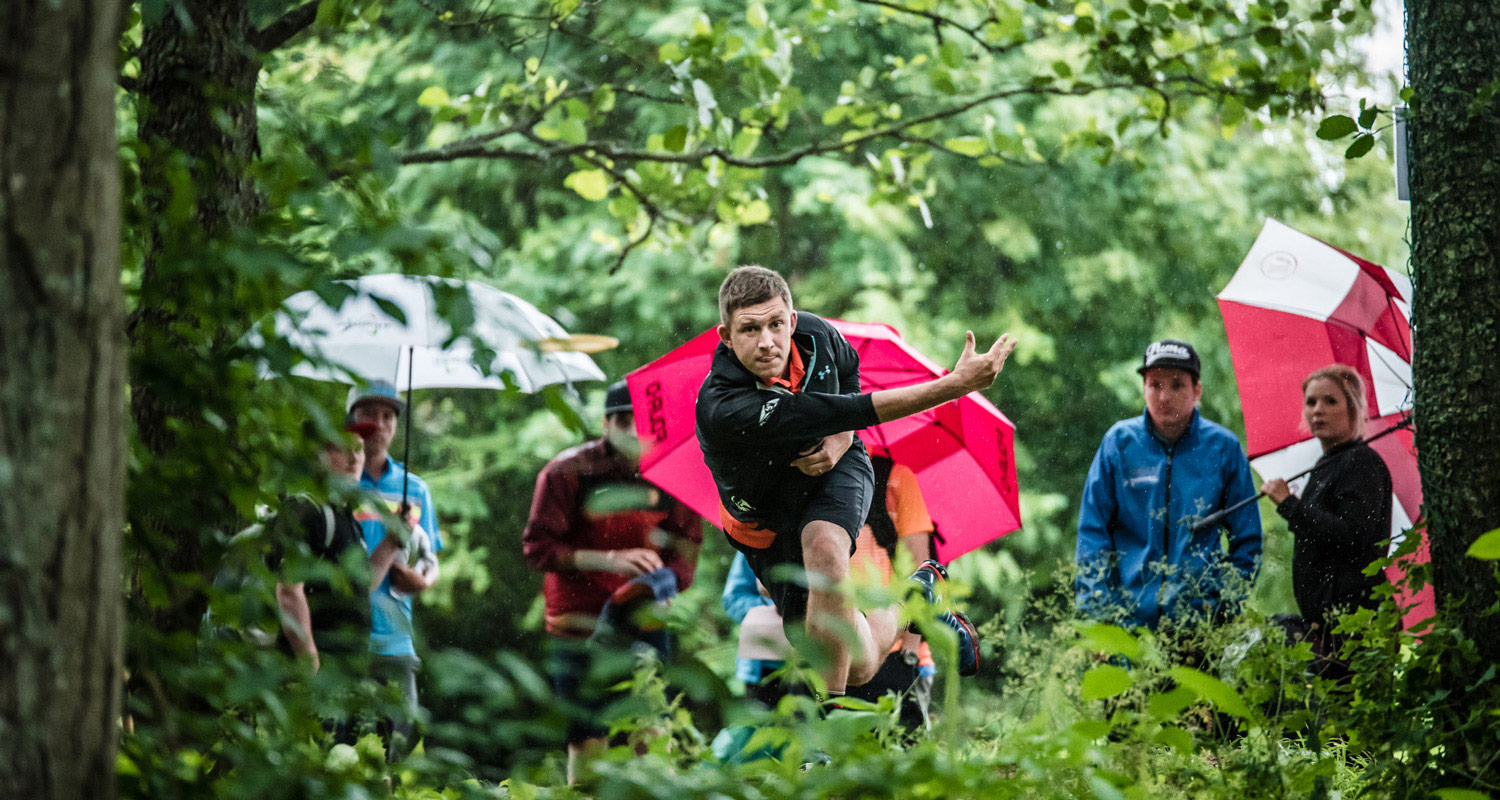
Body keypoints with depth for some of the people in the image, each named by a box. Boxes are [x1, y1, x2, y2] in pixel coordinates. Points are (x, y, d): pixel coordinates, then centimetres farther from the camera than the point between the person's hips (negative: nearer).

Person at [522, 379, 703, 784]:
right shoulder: (568, 471, -5)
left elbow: (686, 550, 6)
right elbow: (537, 546, -8)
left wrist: (662, 580, -16)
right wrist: (608, 559, -19)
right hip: (580, 625, -2)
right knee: (587, 741, -3)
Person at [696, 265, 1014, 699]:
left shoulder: (813, 334, -21)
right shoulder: (720, 410, -40)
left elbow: (848, 367, 7)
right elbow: (853, 411, -41)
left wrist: (840, 440, -13)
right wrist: (956, 384, -42)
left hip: (835, 471, 1)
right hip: (769, 526, -1)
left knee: (824, 549, -37)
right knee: (859, 665, 3)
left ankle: (831, 708, -22)